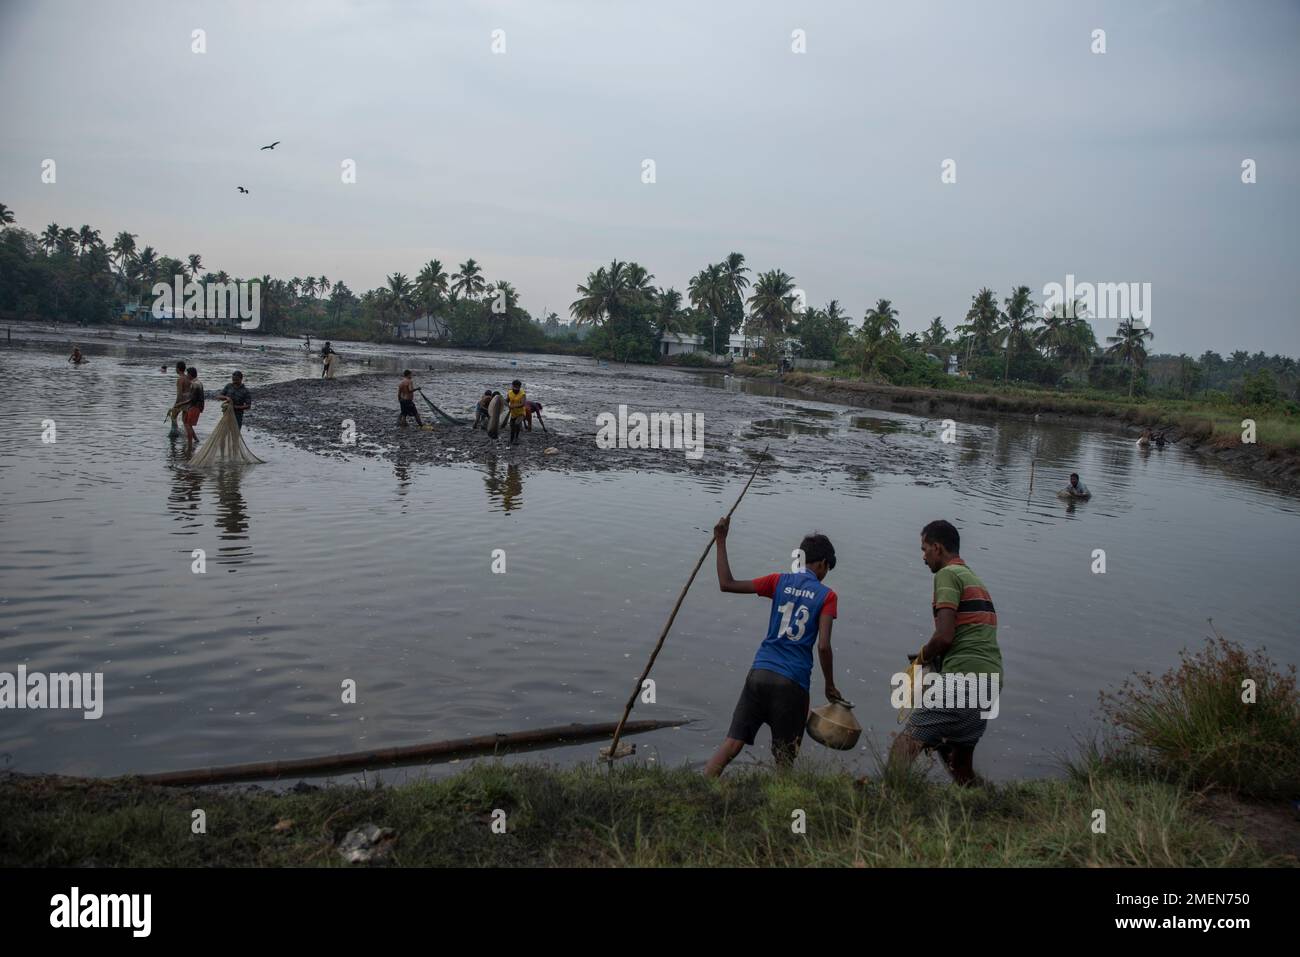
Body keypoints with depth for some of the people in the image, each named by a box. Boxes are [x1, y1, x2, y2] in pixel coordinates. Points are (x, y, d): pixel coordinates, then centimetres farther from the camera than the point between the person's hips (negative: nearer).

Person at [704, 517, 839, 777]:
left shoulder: (780, 582, 7)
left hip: (759, 674, 3)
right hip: (793, 684, -3)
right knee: (784, 760, 10)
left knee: (732, 743, 3)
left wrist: (721, 542, 11)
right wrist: (830, 685, 6)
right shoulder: (827, 596, 0)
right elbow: (823, 646, -7)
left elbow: (727, 584, 4)